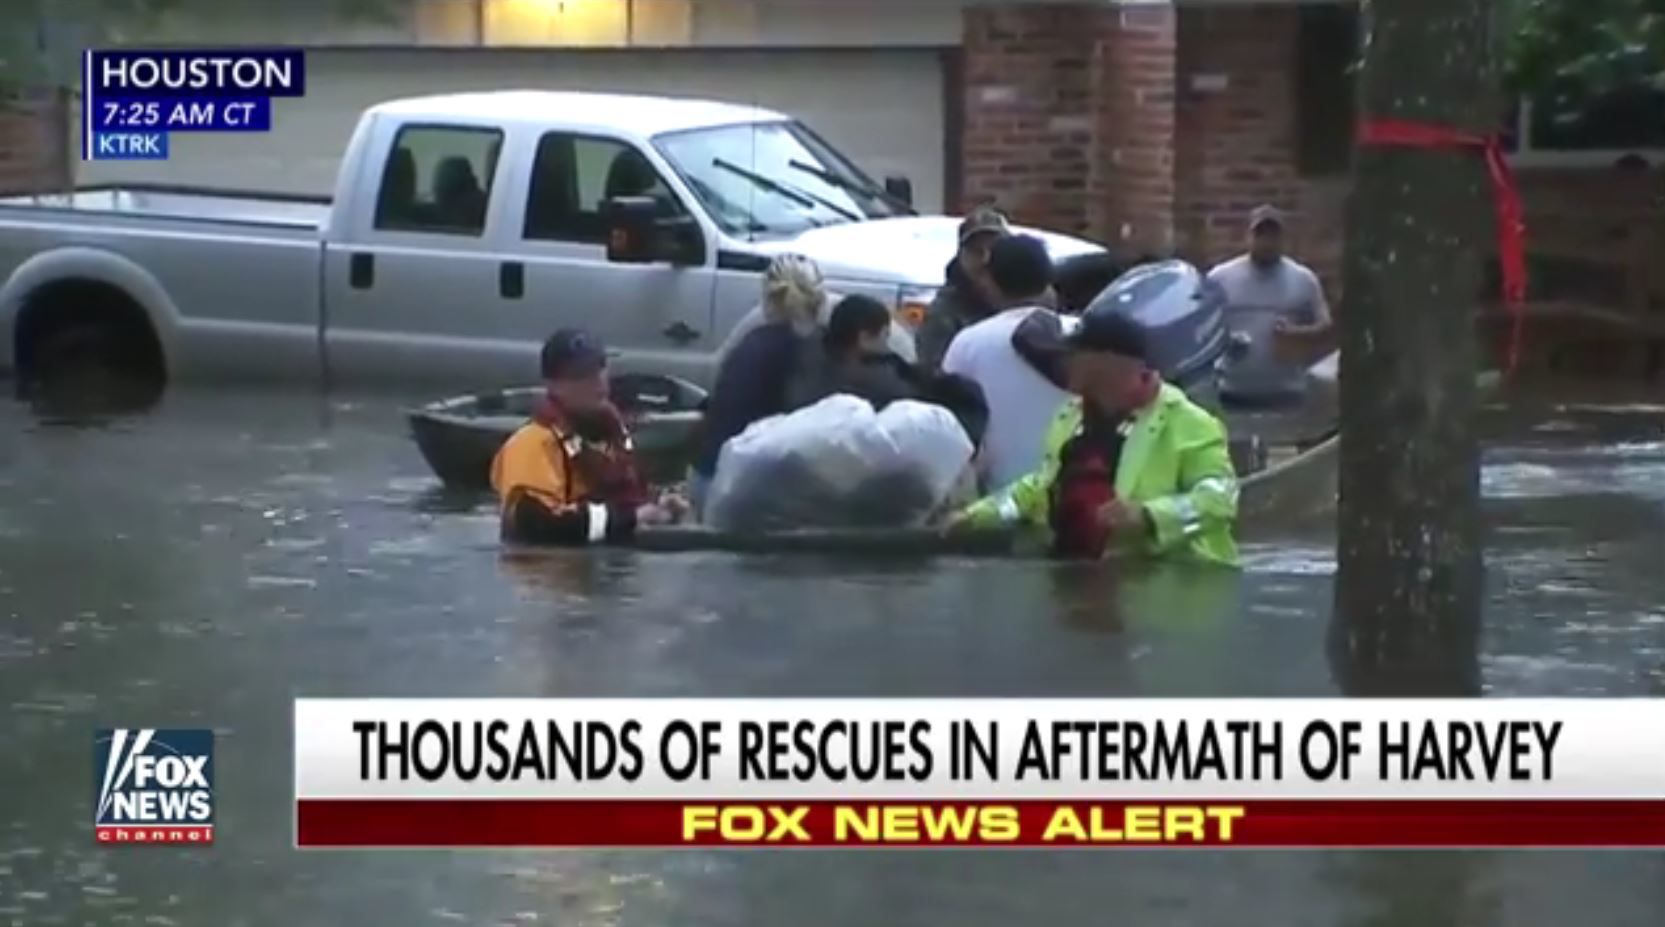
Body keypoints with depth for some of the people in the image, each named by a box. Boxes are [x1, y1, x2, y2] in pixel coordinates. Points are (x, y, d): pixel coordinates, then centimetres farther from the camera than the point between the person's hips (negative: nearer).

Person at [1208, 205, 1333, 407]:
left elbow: (1324, 325, 6)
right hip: (1234, 394, 0)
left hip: (1287, 395, 0)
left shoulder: (1304, 279, 5)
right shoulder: (1220, 277, 3)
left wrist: (1296, 334, -15)